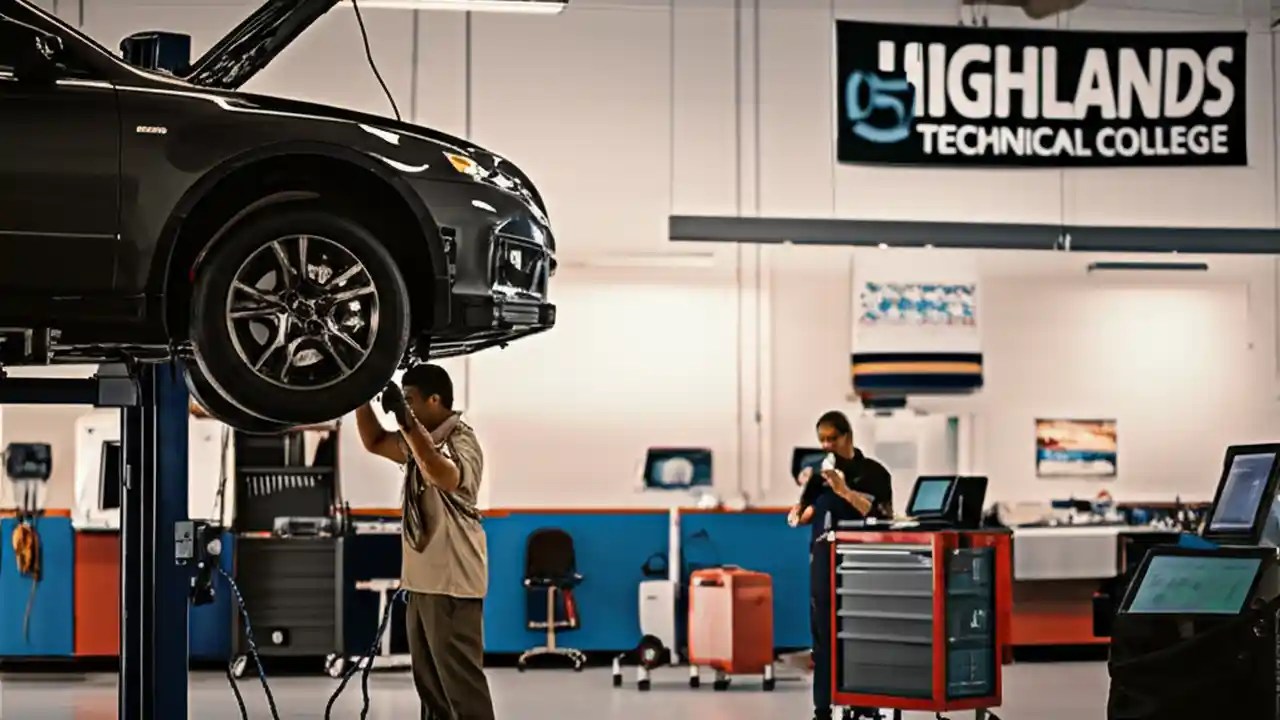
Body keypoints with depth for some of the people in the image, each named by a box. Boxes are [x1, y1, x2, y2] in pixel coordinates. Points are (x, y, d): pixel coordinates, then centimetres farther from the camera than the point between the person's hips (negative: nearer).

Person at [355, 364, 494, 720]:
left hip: (452, 583, -10)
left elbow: (445, 477, -37)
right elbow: (374, 442, 22)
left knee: (460, 681, -9)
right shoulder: (421, 441, 13)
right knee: (430, 682, 17)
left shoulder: (461, 441, -16)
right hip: (423, 581, 10)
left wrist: (406, 420, -43)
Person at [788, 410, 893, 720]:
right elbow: (800, 518, 14)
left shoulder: (873, 472, 0)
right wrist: (804, 491, -5)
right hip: (824, 561, 4)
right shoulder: (820, 472, 12)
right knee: (823, 635, 3)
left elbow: (882, 517, -12)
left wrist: (843, 489, -18)